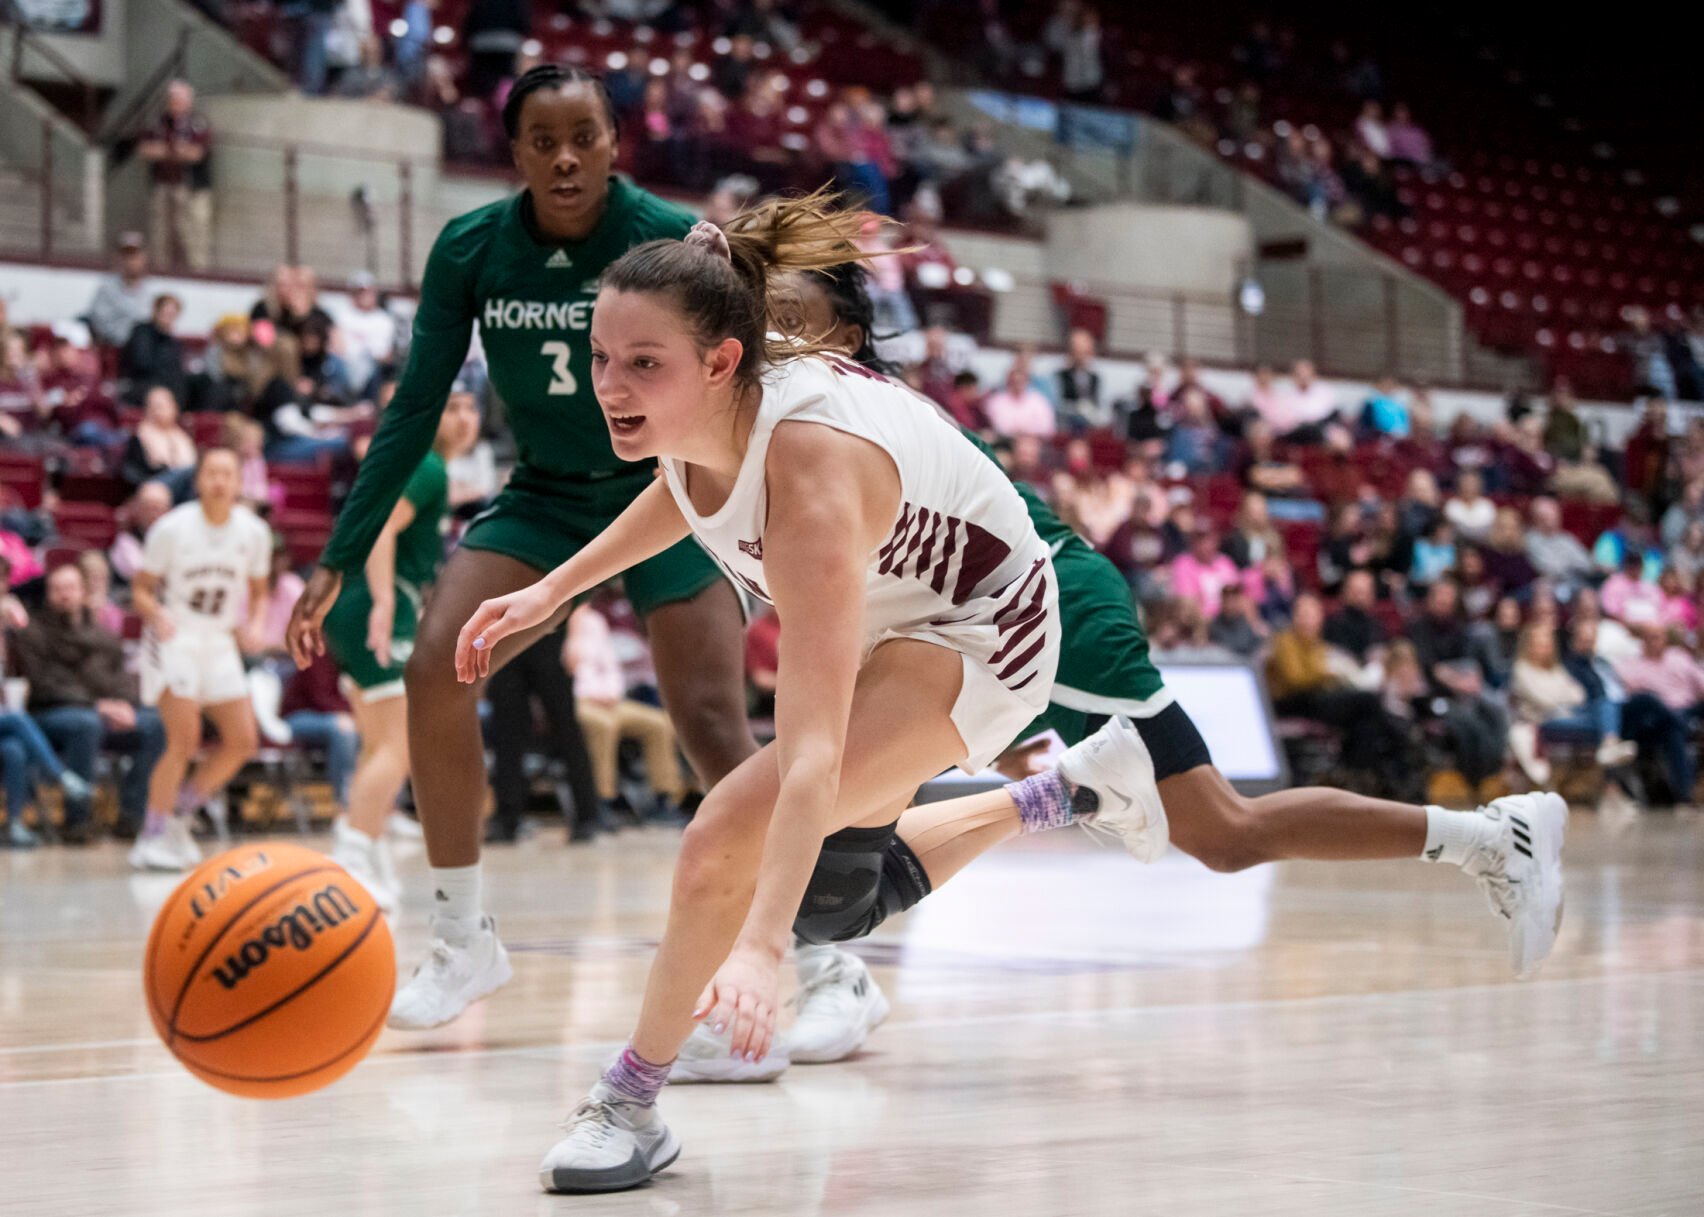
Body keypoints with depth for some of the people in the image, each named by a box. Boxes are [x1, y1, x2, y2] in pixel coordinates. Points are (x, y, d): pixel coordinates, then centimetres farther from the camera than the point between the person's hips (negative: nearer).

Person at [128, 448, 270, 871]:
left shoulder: (253, 532, -1)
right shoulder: (172, 528, -12)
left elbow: (258, 590, 13)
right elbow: (141, 587, -5)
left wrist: (255, 625, -7)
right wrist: (157, 614, -26)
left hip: (220, 643, 5)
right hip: (174, 640, -5)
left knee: (243, 740, -1)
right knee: (185, 739, -18)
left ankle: (179, 816, 16)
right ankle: (152, 839, -8)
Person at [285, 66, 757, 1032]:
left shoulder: (674, 241, -19)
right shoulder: (471, 250, -10)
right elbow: (414, 412, -4)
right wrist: (339, 563, -5)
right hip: (545, 496, 3)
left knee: (712, 724, -16)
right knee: (436, 669, -17)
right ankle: (464, 943, -2)